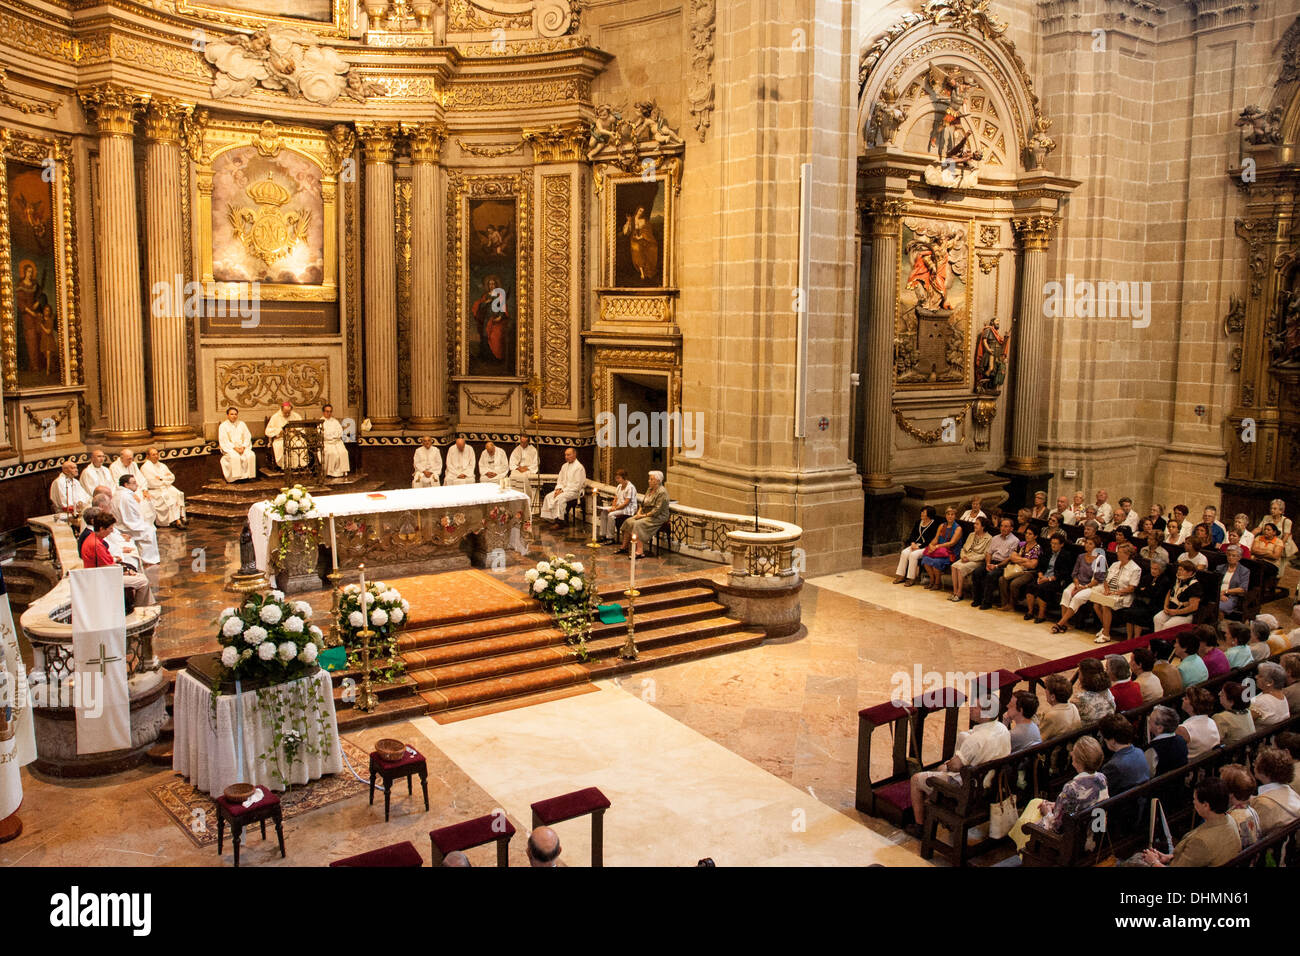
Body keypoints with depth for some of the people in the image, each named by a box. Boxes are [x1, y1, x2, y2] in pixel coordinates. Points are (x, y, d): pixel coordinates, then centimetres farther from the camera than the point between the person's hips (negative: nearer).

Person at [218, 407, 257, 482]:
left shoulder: (242, 424, 15)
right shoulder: (223, 426, 4)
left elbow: (247, 437, 9)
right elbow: (224, 441, -5)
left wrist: (243, 447, -10)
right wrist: (234, 448, -18)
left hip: (242, 447, 3)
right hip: (229, 448, -3)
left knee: (251, 455, -29)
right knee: (235, 457, -37)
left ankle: (247, 475, -22)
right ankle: (236, 477, -31)